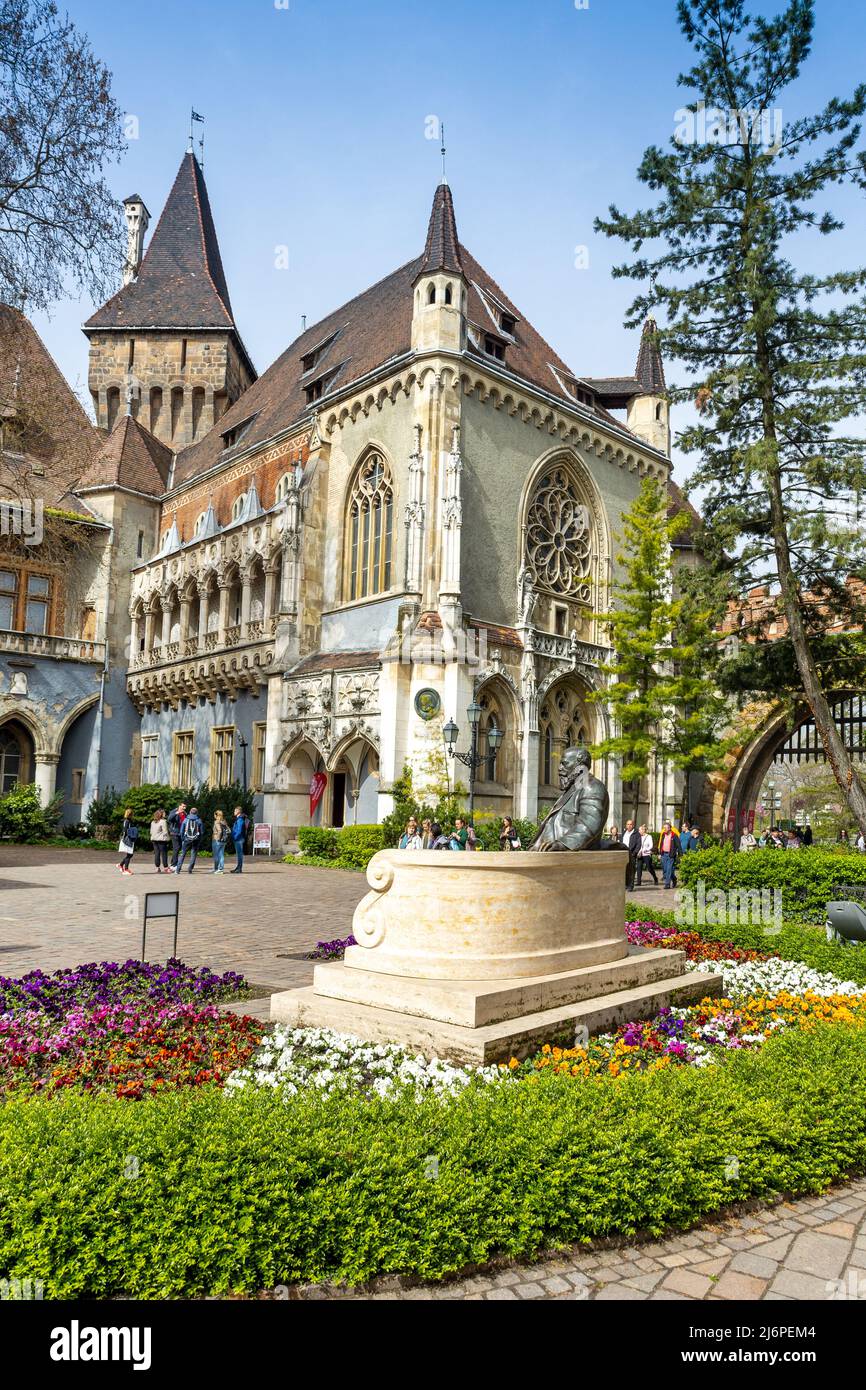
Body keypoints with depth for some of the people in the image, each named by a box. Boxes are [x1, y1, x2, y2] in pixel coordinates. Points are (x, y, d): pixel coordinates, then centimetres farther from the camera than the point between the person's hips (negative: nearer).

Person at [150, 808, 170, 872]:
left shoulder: (152, 822, 13)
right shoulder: (163, 822, -10)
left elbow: (151, 832, 15)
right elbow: (165, 831, -12)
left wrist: (152, 839, 19)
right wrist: (166, 840, -4)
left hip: (154, 840, 6)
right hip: (161, 840, -6)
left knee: (156, 854, 8)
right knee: (164, 854, -1)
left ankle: (158, 868, 9)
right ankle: (165, 868, -2)